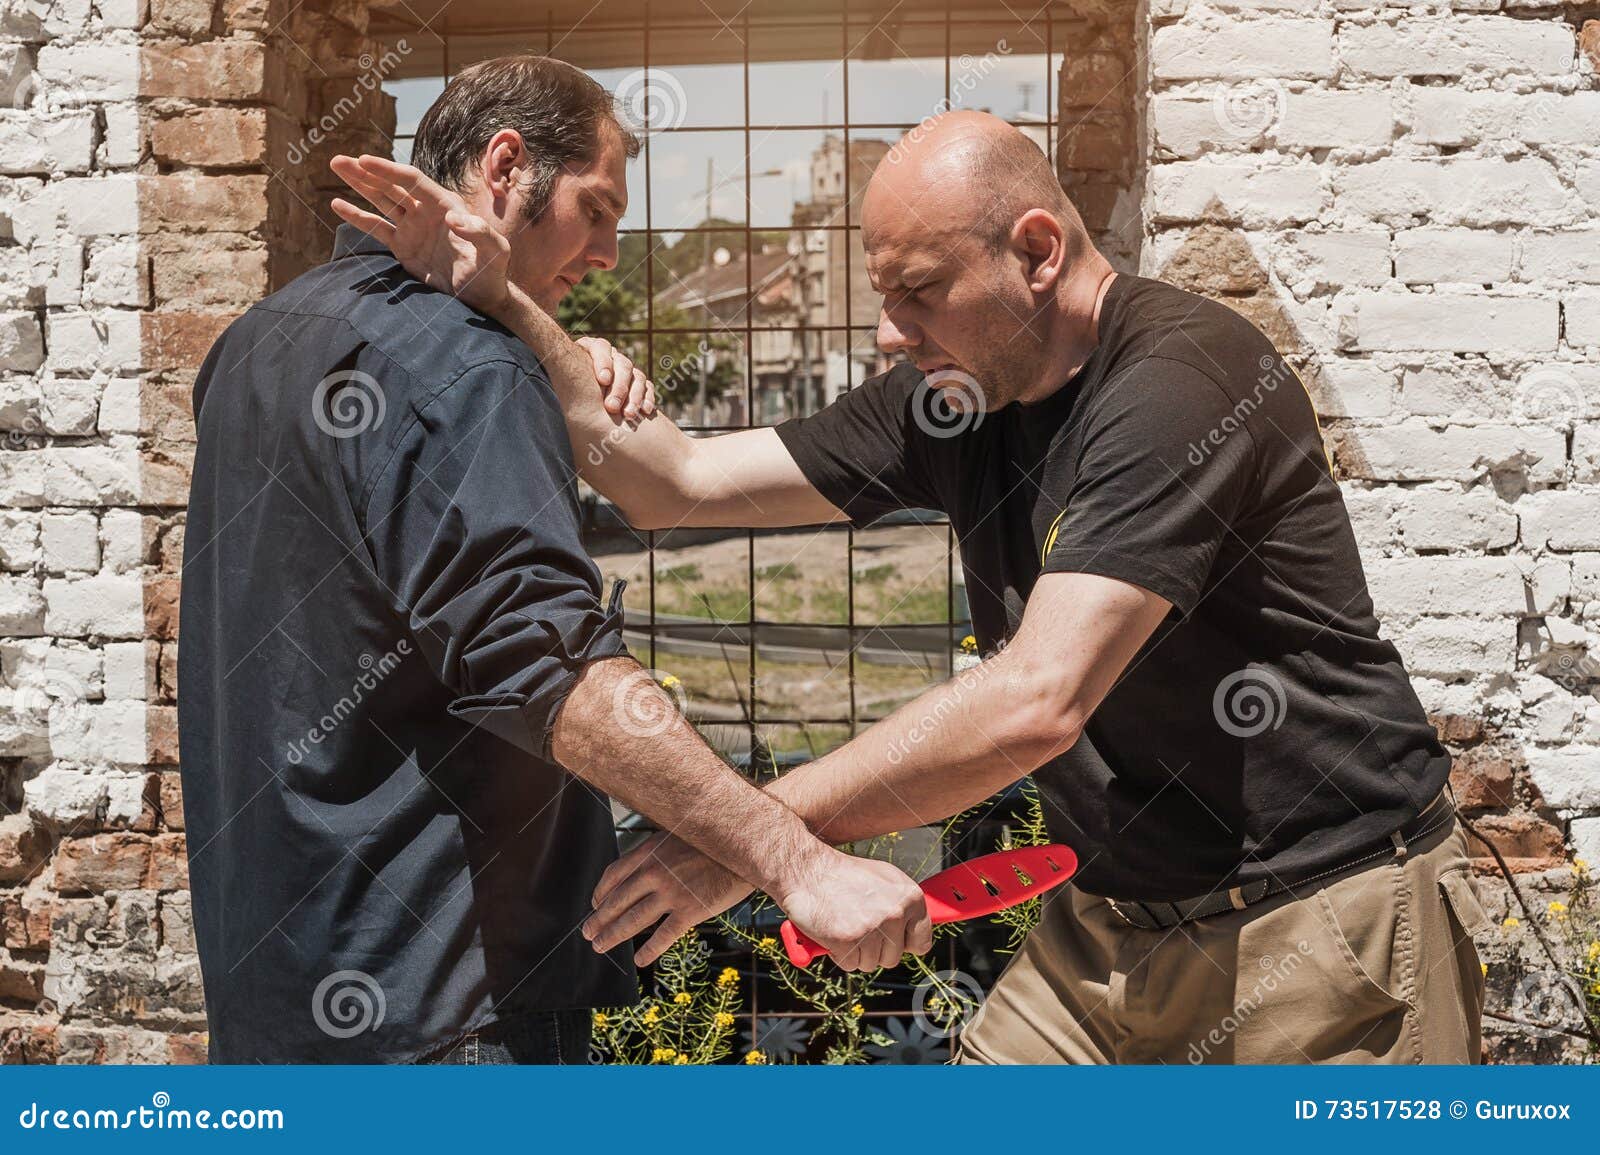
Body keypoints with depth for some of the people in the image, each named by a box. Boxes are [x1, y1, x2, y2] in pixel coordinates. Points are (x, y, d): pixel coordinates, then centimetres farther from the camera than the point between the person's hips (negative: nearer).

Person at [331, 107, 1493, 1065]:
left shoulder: (1181, 376, -23)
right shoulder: (952, 396, 2)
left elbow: (1036, 702, -31)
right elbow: (684, 482, 4)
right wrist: (498, 305, -3)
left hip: (1327, 910, -7)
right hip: (1119, 915, 7)